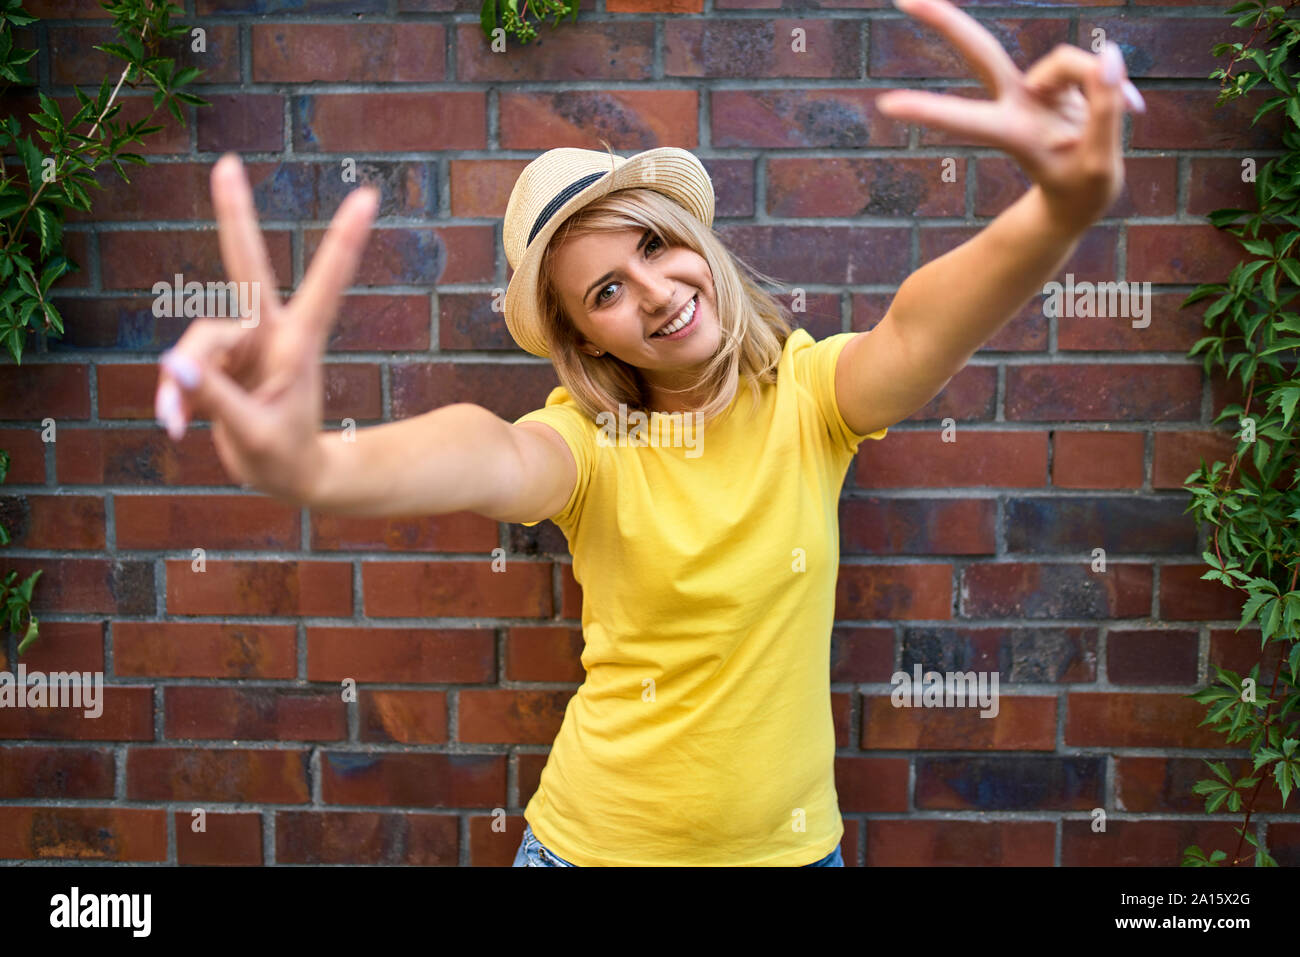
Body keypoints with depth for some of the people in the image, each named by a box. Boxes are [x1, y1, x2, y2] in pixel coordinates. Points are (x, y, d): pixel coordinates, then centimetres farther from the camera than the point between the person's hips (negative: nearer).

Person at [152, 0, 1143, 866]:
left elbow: (921, 329, -31)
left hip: (789, 837, 1)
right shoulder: (589, 440, -13)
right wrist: (315, 465, -59)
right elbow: (494, 460, -36)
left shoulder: (806, 394, -10)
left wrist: (1062, 211, -52)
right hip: (596, 837, 0)